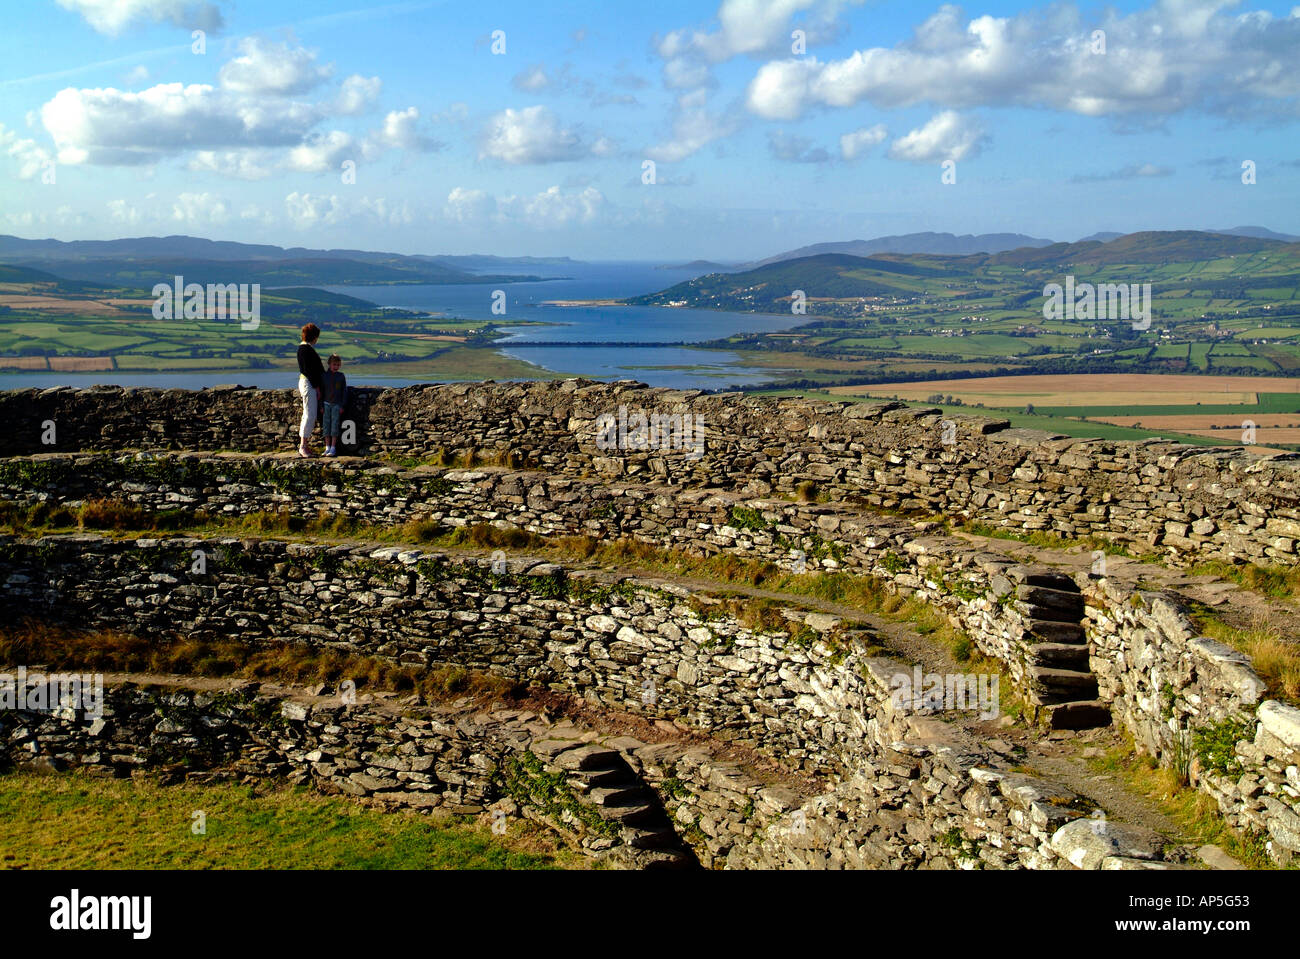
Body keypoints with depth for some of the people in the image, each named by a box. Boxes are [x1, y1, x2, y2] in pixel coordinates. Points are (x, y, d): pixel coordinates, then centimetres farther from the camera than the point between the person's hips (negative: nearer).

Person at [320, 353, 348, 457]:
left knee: (335, 424, -3)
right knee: (326, 424, 2)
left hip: (337, 404, -1)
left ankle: (333, 448, 0)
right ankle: (327, 447, 8)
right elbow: (321, 391, 5)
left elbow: (344, 392, 4)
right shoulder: (324, 376, 3)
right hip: (326, 404, 1)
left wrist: (342, 406, -3)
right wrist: (321, 406, 1)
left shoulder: (341, 377, 2)